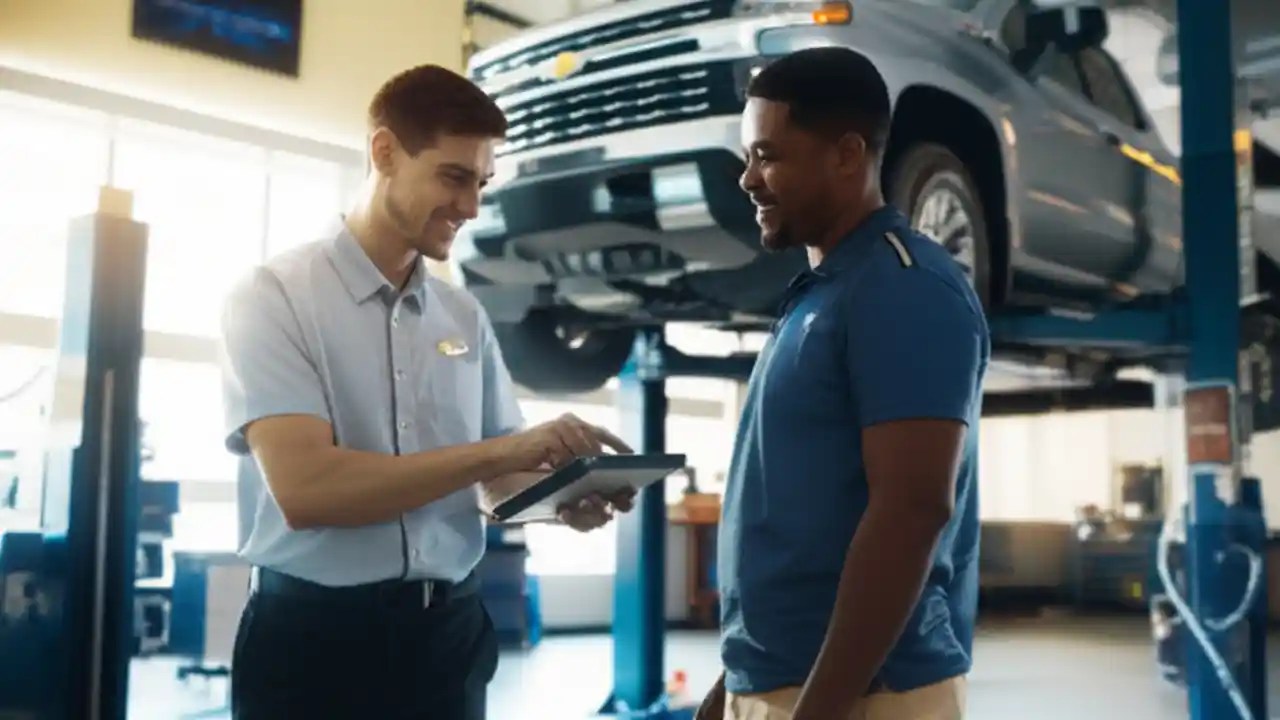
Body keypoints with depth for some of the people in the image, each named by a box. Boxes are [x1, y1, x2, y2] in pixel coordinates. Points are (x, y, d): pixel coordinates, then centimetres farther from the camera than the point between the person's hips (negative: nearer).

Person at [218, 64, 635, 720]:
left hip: (447, 633, 5)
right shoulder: (274, 296, -7)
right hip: (315, 636, -5)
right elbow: (303, 487, -20)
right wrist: (499, 451, -22)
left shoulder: (466, 318, 8)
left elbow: (496, 482, 12)